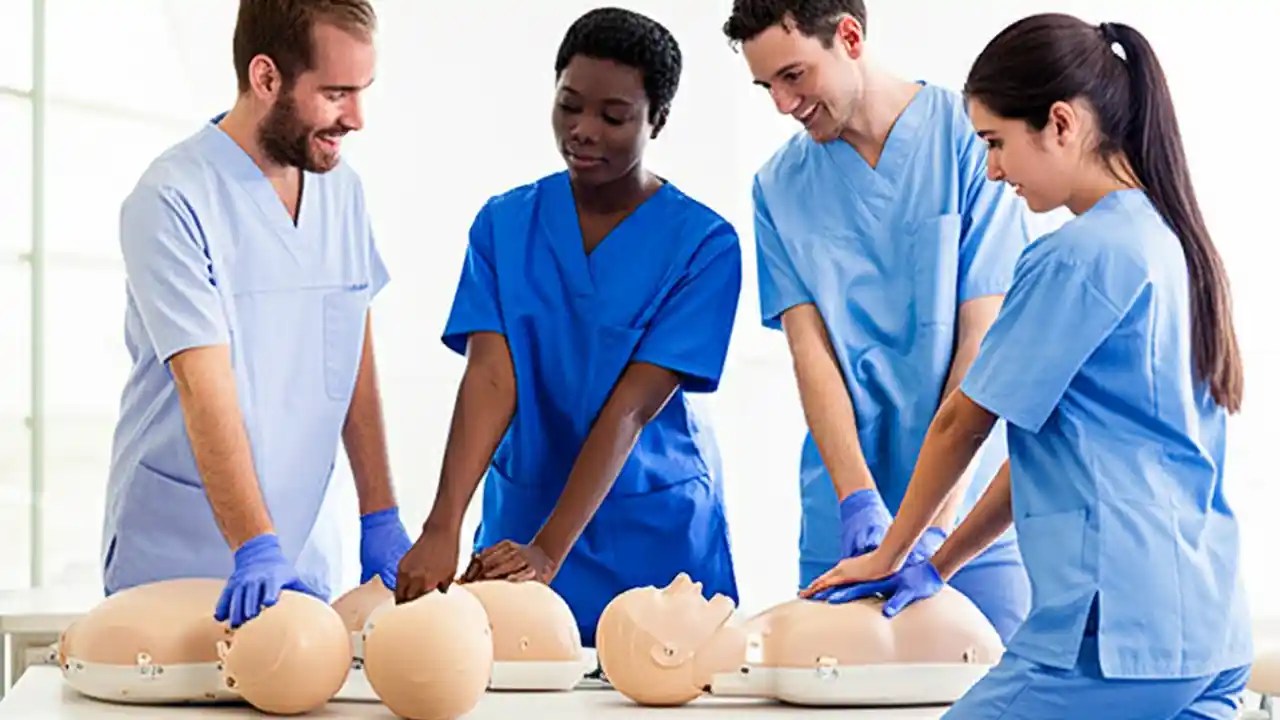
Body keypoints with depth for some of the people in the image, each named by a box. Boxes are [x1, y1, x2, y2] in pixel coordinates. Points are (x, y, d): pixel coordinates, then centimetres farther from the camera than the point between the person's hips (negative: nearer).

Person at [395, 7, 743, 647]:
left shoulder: (703, 244, -10)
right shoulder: (504, 223, -1)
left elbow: (631, 407, -18)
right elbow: (489, 378, -12)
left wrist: (549, 551, -26)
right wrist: (441, 528, -26)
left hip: (655, 535, -2)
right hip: (522, 513, 2)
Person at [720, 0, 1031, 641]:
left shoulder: (969, 140, -5)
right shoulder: (779, 187, 5)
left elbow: (983, 337, -9)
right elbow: (809, 347, -2)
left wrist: (933, 526, -16)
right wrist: (858, 499, -17)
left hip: (972, 513, -2)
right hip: (841, 518, 2)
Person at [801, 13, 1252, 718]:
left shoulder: (1077, 255, -12)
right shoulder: (1171, 243, 15)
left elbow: (963, 422, -2)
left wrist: (887, 556, 14)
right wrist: (936, 566, 24)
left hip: (1117, 628, -9)